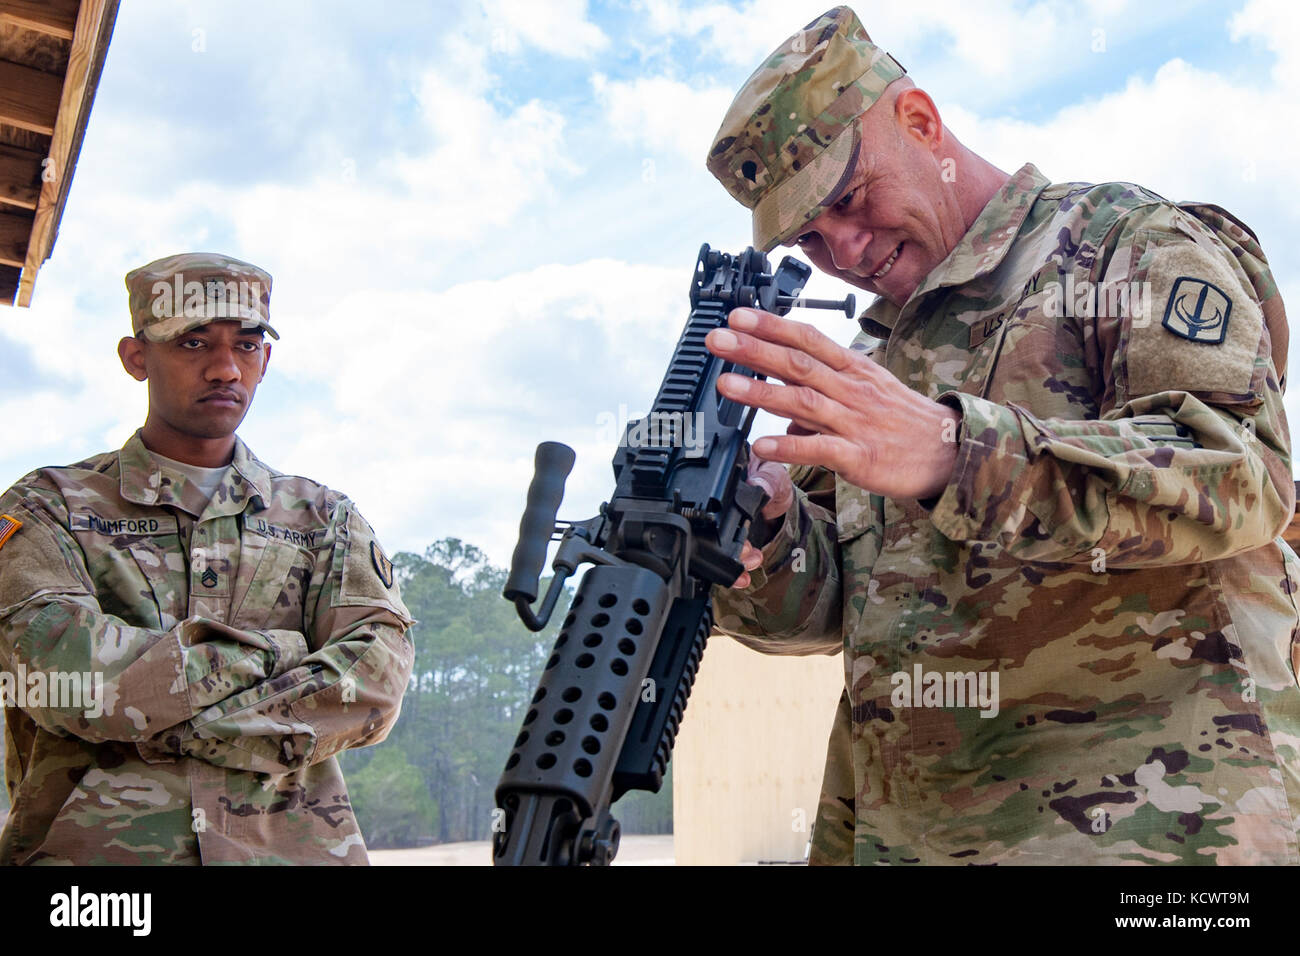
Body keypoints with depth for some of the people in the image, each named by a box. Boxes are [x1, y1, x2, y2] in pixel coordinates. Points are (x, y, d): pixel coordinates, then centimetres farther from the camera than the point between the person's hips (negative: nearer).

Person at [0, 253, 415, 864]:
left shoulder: (321, 517, 16)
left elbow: (377, 677, -1)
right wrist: (274, 652, -3)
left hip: (291, 844, 0)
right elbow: (63, 671, -7)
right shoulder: (49, 505, 11)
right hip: (92, 845, 1)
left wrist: (171, 729, -10)